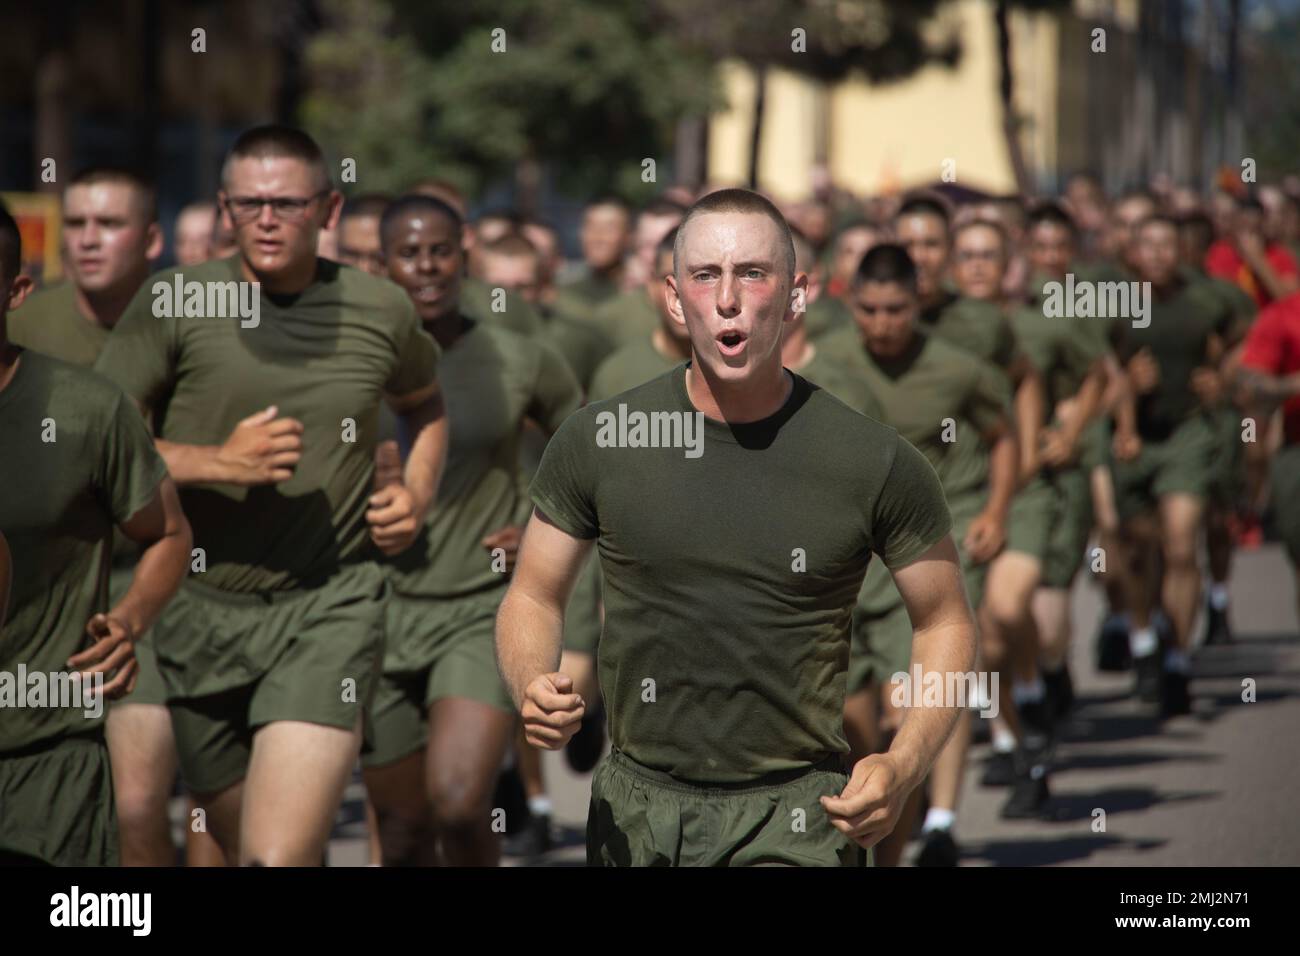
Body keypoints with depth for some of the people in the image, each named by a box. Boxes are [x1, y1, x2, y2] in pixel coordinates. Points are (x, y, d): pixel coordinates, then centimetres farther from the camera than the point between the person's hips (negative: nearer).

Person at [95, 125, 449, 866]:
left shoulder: (381, 312, 4)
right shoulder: (172, 304, -3)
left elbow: (426, 404, 26)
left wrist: (418, 492, 7)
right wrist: (217, 463, -19)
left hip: (330, 608, -1)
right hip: (201, 606, 1)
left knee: (278, 856, -21)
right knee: (240, 846, 17)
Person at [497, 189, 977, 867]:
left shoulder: (877, 464, -6)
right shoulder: (597, 441, -1)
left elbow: (946, 621, 5)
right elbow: (533, 597, 10)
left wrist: (904, 767, -11)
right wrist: (533, 690, -13)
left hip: (793, 821, -3)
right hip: (635, 809, 3)